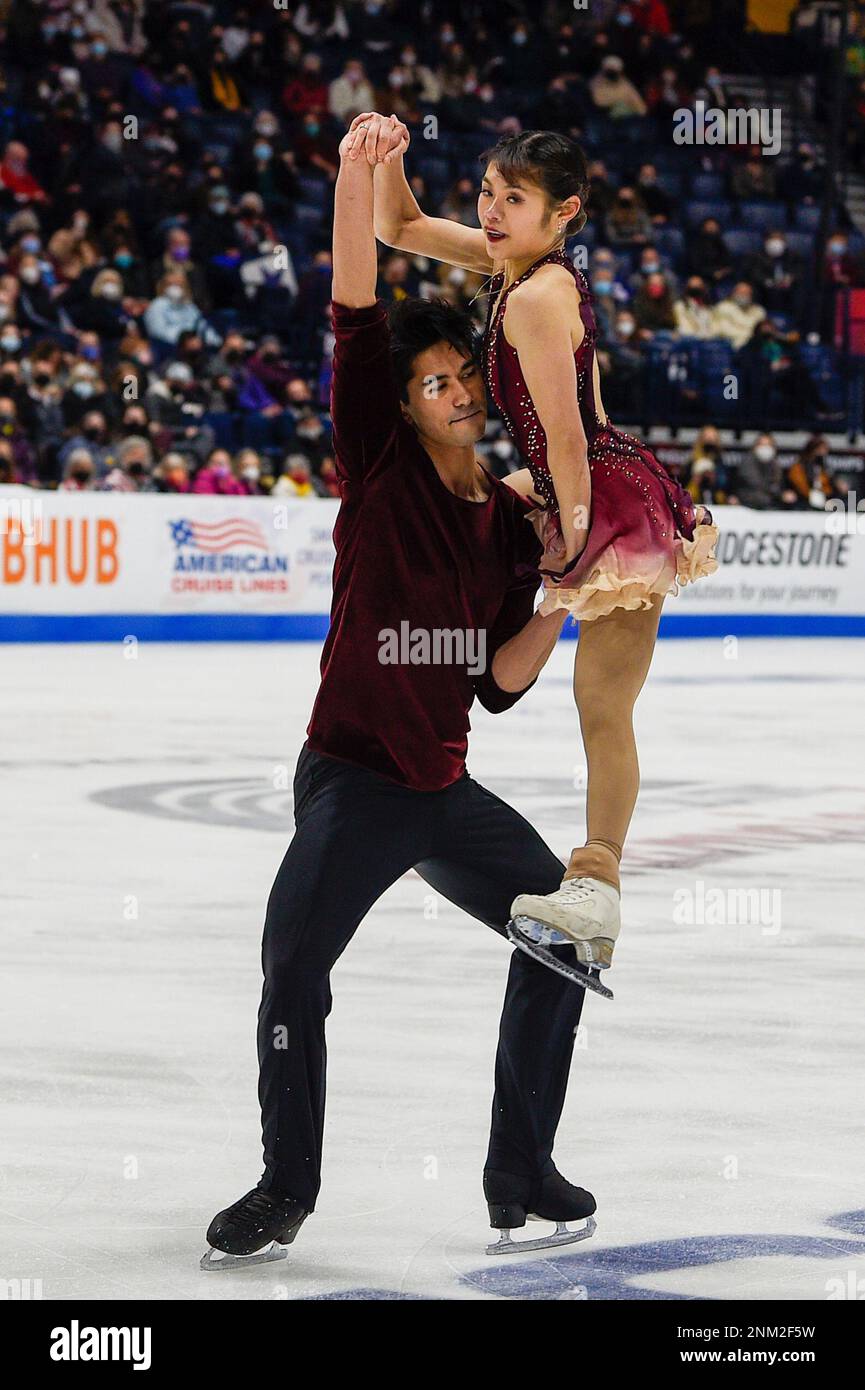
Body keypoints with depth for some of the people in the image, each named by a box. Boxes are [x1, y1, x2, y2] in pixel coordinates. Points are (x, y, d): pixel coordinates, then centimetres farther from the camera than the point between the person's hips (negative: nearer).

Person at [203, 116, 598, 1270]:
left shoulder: (512, 522, 7)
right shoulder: (381, 468, -5)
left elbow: (501, 682, 8)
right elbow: (356, 317, -17)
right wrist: (359, 172, -25)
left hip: (443, 787, 6)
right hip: (350, 781, -5)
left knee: (564, 927, 6)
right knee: (293, 972, -16)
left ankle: (521, 1173, 18)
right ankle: (287, 1187, 6)